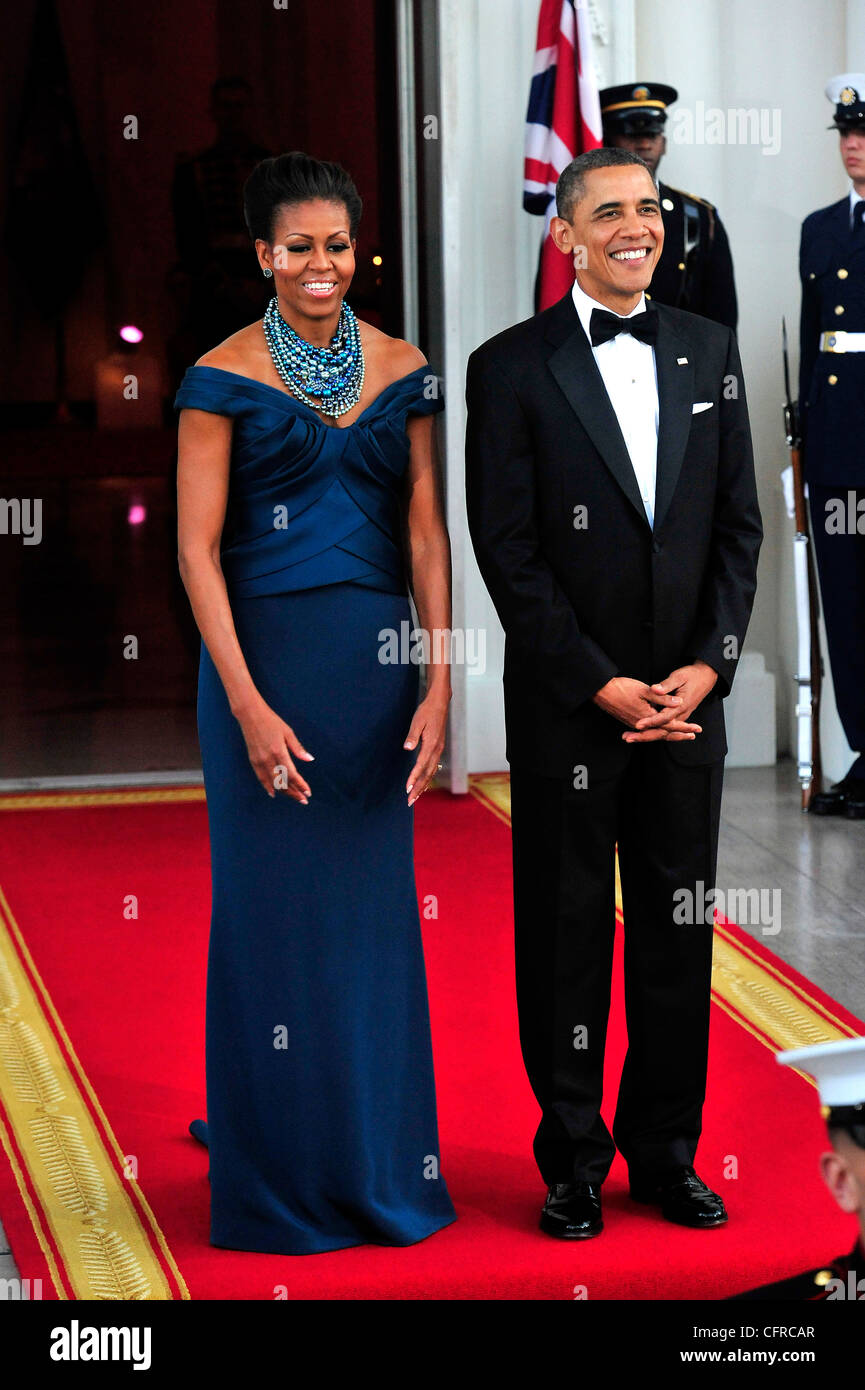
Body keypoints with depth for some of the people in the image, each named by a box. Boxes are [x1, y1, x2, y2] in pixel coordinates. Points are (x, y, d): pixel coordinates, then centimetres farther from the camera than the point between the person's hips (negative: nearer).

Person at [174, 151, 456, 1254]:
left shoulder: (402, 370, 7)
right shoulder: (225, 376, -4)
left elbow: (425, 534, 5)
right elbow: (198, 550, -8)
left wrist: (438, 687, -4)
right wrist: (249, 706, -15)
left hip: (378, 660, 4)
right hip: (267, 655, -3)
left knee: (374, 903, 10)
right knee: (275, 904, 3)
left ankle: (377, 1159, 26)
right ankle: (280, 1173, 18)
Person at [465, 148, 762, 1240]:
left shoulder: (709, 351, 9)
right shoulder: (510, 368, -4)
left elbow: (739, 523, 8)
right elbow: (508, 550, -8)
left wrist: (709, 663, -4)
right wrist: (603, 685, -12)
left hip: (688, 697, 3)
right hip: (566, 702, -3)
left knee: (679, 928, 9)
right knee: (566, 933, 5)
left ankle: (665, 1150, 23)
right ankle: (572, 1160, 19)